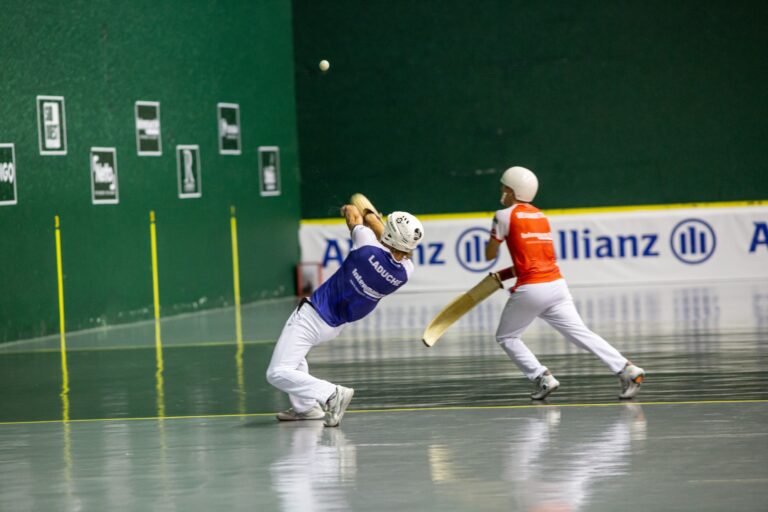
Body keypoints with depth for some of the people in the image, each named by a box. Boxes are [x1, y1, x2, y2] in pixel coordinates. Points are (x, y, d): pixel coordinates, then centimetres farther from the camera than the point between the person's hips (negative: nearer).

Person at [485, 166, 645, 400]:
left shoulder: (505, 216, -1)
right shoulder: (541, 216, 20)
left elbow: (490, 255, 3)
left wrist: (495, 239, 24)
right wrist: (505, 274, 25)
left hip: (531, 290, -6)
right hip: (557, 284, 6)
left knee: (506, 337, 12)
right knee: (580, 333, 2)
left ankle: (542, 377, -4)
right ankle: (627, 369, -12)